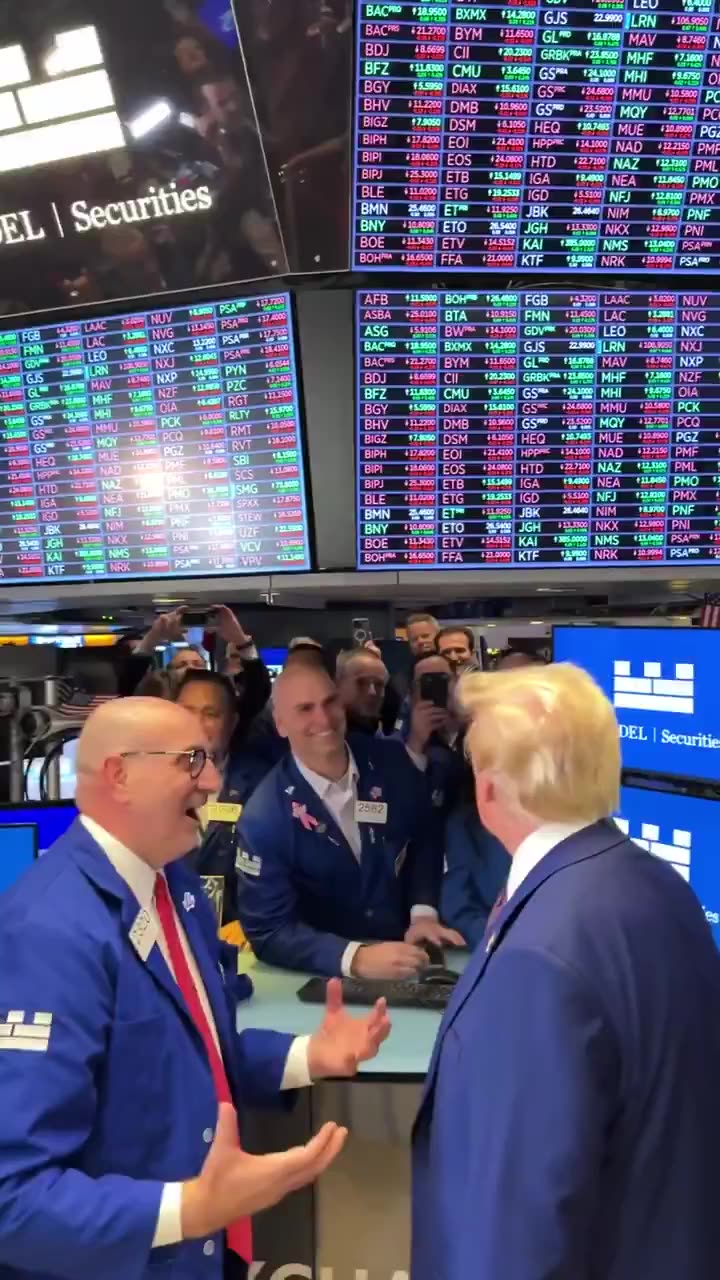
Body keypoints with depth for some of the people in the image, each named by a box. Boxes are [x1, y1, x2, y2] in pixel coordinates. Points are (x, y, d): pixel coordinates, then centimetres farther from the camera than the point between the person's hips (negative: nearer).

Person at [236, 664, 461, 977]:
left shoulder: (390, 761, -6)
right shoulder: (264, 816, -15)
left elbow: (424, 838, 9)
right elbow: (269, 931, -14)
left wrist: (423, 913, -5)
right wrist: (356, 958, -26)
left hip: (404, 951, 2)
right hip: (326, 978, -2)